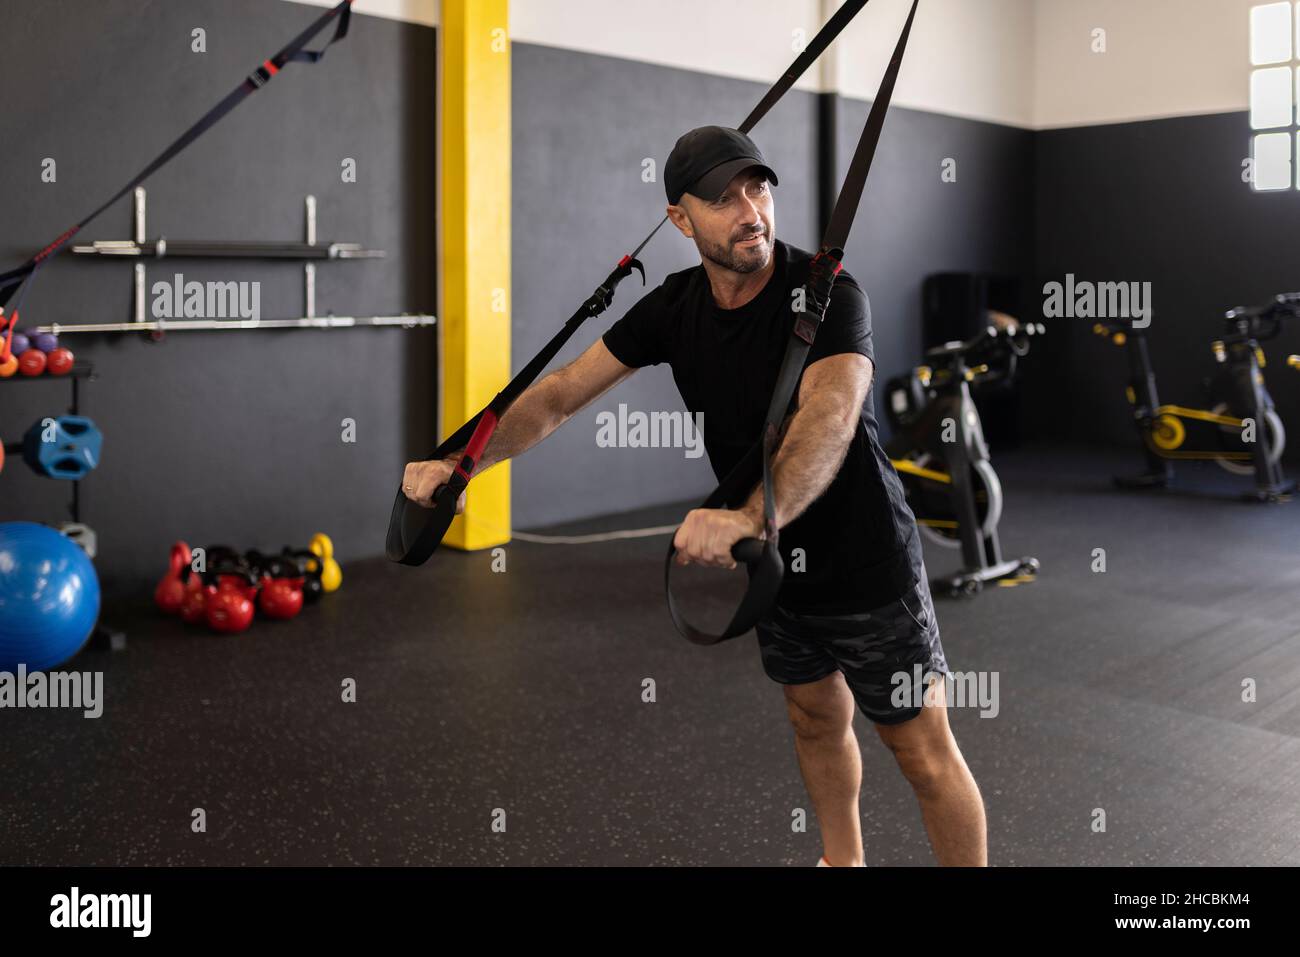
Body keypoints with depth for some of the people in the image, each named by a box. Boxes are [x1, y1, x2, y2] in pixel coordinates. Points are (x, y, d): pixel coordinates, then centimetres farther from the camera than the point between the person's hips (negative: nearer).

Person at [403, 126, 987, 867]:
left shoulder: (828, 294, -25)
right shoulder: (676, 306, -6)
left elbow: (831, 415, -44)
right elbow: (564, 392, -4)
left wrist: (754, 516, -62)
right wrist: (460, 463, -16)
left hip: (867, 568, -6)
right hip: (775, 563, 6)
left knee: (926, 755, 3)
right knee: (818, 720, 24)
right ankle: (843, 860, 47)